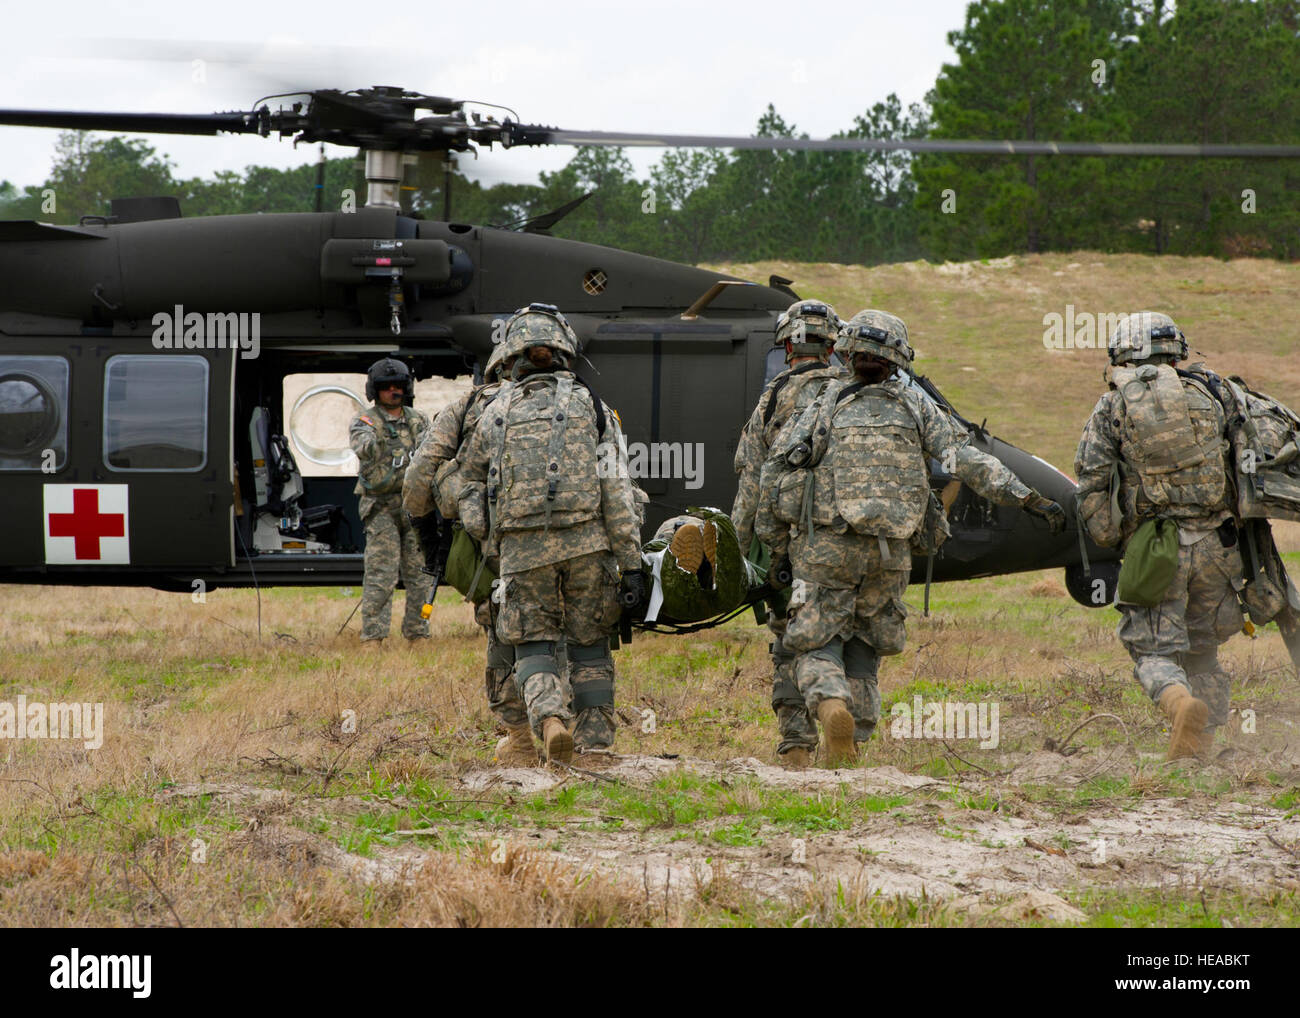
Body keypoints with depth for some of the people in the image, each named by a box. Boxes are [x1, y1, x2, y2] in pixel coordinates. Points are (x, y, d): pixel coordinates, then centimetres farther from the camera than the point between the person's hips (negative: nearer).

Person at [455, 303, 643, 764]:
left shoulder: (495, 412, 10)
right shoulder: (591, 406, 6)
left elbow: (468, 483, 18)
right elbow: (616, 492, -1)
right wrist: (631, 563, -1)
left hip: (521, 548, 0)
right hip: (586, 543, 0)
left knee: (533, 644, 7)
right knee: (590, 644, 13)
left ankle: (551, 717, -20)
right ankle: (596, 741, 10)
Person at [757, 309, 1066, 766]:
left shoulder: (824, 407, 8)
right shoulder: (914, 407, 10)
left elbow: (775, 474, 2)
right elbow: (966, 459, -1)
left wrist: (778, 543, 10)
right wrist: (1026, 497, -2)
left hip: (825, 545, -2)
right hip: (888, 553, 2)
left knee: (817, 650, 2)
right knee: (864, 653, 17)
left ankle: (833, 707, -28)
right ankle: (852, 744, 7)